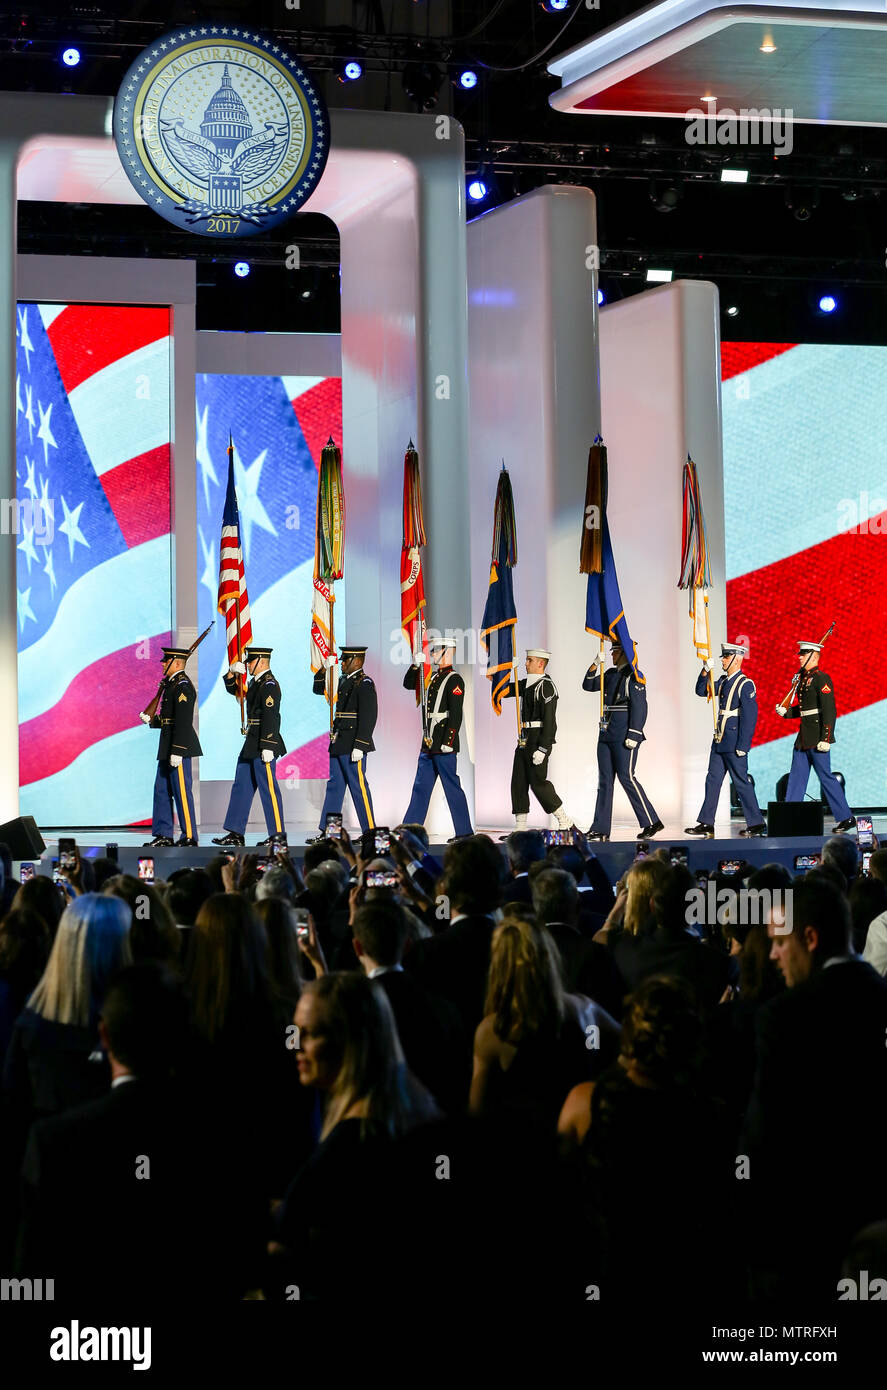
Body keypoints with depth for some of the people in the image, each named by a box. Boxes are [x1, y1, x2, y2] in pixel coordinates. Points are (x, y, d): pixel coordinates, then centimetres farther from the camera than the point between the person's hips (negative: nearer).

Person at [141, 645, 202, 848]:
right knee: (162, 789, 11)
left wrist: (177, 751, -25)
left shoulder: (183, 686, -15)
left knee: (182, 791, -7)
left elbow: (183, 721, -21)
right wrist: (151, 721, 7)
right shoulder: (171, 684, 17)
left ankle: (189, 837, -3)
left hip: (180, 746, -11)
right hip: (168, 747, 11)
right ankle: (163, 835, 15)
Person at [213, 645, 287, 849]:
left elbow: (270, 717, -22)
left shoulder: (269, 685, -16)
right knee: (241, 786, 12)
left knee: (268, 789, -6)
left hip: (264, 744, -11)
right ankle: (236, 833, 16)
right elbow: (233, 689, 26)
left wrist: (267, 747, -27)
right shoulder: (257, 682, 14)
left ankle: (279, 835, 0)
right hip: (252, 742, 11)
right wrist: (232, 672, 6)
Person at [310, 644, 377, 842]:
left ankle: (370, 831, 1)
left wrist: (359, 746, -22)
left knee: (358, 786, -5)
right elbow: (318, 689, 27)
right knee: (334, 785, 9)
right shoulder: (344, 682, 15)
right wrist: (325, 669, 10)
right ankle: (326, 831, 12)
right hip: (338, 744, 9)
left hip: (352, 744, -9)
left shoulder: (364, 683, -12)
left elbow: (369, 717, -18)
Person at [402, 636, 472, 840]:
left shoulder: (454, 680, -11)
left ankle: (464, 831, 1)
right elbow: (409, 685, 22)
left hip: (443, 744, -9)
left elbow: (456, 715, -17)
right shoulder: (435, 678, 15)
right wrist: (416, 664, 6)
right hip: (429, 743, 9)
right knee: (421, 787, 10)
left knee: (452, 787, -4)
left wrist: (448, 742, -22)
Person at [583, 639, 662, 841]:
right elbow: (589, 685, 18)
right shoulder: (611, 674, 15)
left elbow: (639, 707, -15)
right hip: (607, 735, 9)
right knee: (604, 779, 6)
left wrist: (633, 735, -20)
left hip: (624, 736, -9)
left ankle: (651, 822, -4)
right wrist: (595, 665, 3)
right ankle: (600, 829, 7)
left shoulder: (634, 676, -9)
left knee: (627, 777, -10)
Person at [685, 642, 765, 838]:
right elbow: (701, 691, 17)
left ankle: (756, 824, 3)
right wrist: (705, 671, 0)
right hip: (720, 741, 9)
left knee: (741, 782, -4)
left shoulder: (745, 684, -12)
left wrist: (742, 746, -19)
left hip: (734, 743, -9)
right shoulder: (723, 681, 13)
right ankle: (706, 824, 10)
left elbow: (749, 717, -16)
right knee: (713, 780, 7)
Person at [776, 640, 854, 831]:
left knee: (826, 777, -5)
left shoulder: (821, 679, -12)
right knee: (796, 777, 8)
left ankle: (846, 818, 2)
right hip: (803, 736, 9)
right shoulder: (802, 678, 15)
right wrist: (785, 712, 6)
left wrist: (825, 738, -22)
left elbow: (829, 710, -18)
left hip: (817, 737, -9)